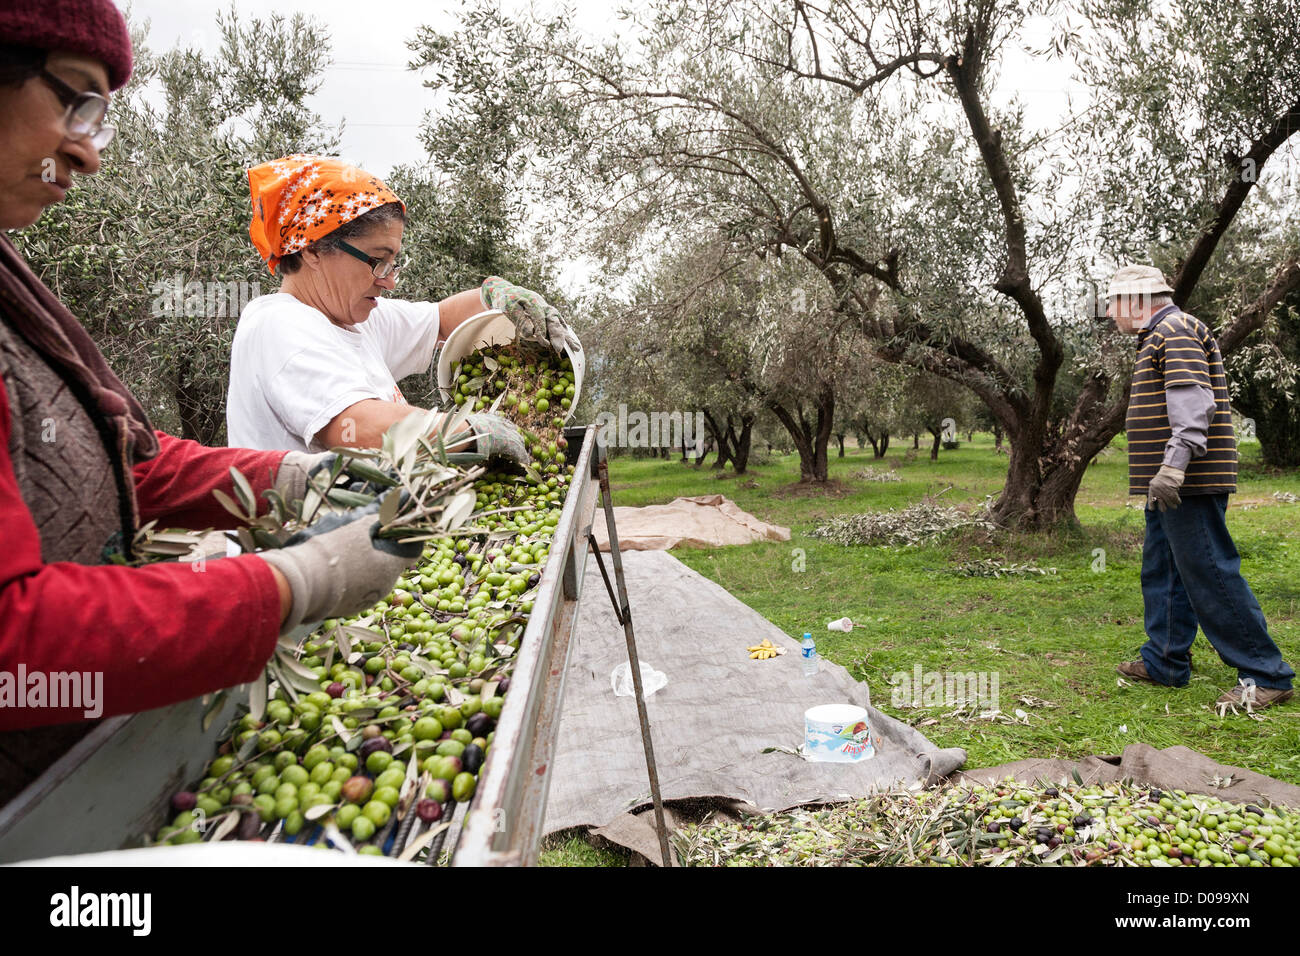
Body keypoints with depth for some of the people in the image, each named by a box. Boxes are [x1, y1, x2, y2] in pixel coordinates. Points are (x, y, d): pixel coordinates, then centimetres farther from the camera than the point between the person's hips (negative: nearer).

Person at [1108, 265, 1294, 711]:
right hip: (1168, 484, 11)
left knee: (1210, 574, -9)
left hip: (1187, 483, -11)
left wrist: (1174, 464, -33)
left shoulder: (1177, 330, -10)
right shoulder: (1159, 337, 21)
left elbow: (1194, 401, -23)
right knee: (1162, 571, 15)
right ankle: (1165, 661, 24)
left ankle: (1266, 676, -2)